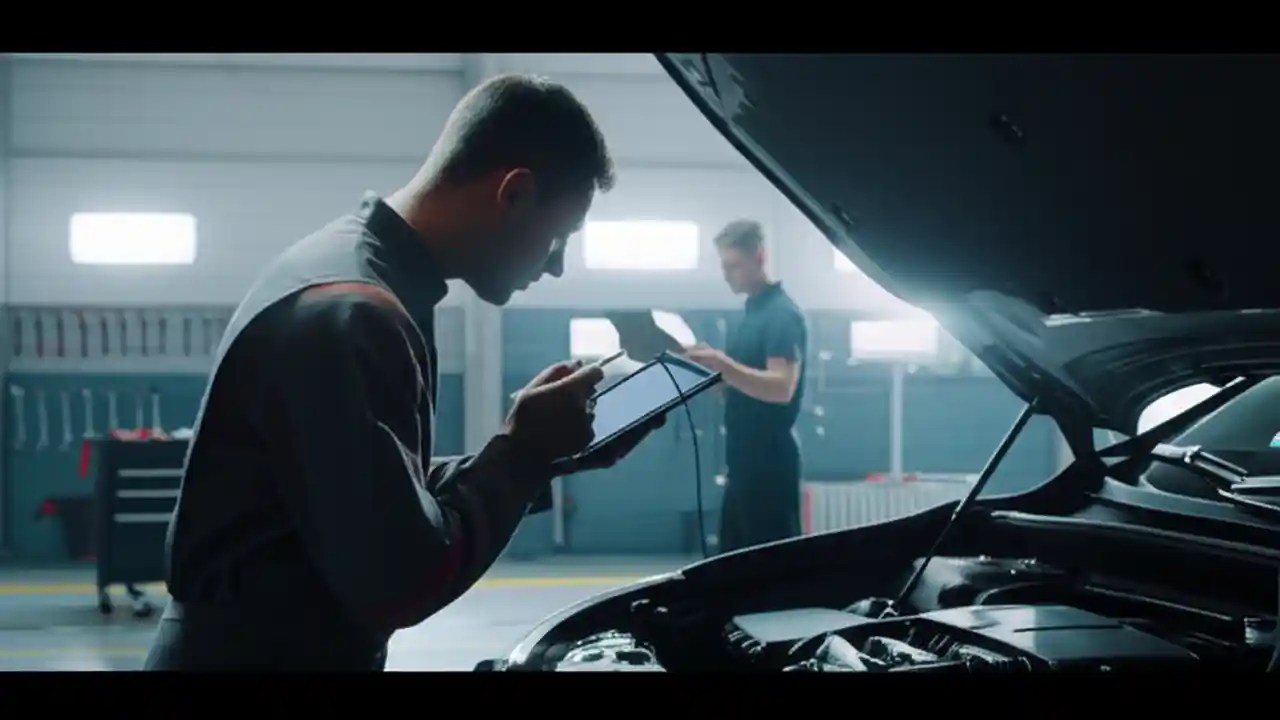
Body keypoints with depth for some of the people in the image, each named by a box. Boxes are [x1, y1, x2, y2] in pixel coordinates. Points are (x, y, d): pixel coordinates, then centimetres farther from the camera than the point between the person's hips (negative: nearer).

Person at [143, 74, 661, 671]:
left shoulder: (356, 272, 8)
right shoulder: (346, 314, -24)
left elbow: (396, 496, 16)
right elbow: (401, 578, -25)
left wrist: (548, 456, 8)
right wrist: (524, 451, -14)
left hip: (299, 649, 9)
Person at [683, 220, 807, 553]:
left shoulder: (783, 315, -12)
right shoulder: (753, 312, 17)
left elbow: (781, 388, -23)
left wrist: (722, 363, -30)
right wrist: (711, 368, 7)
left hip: (771, 461, -10)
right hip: (745, 460, 10)